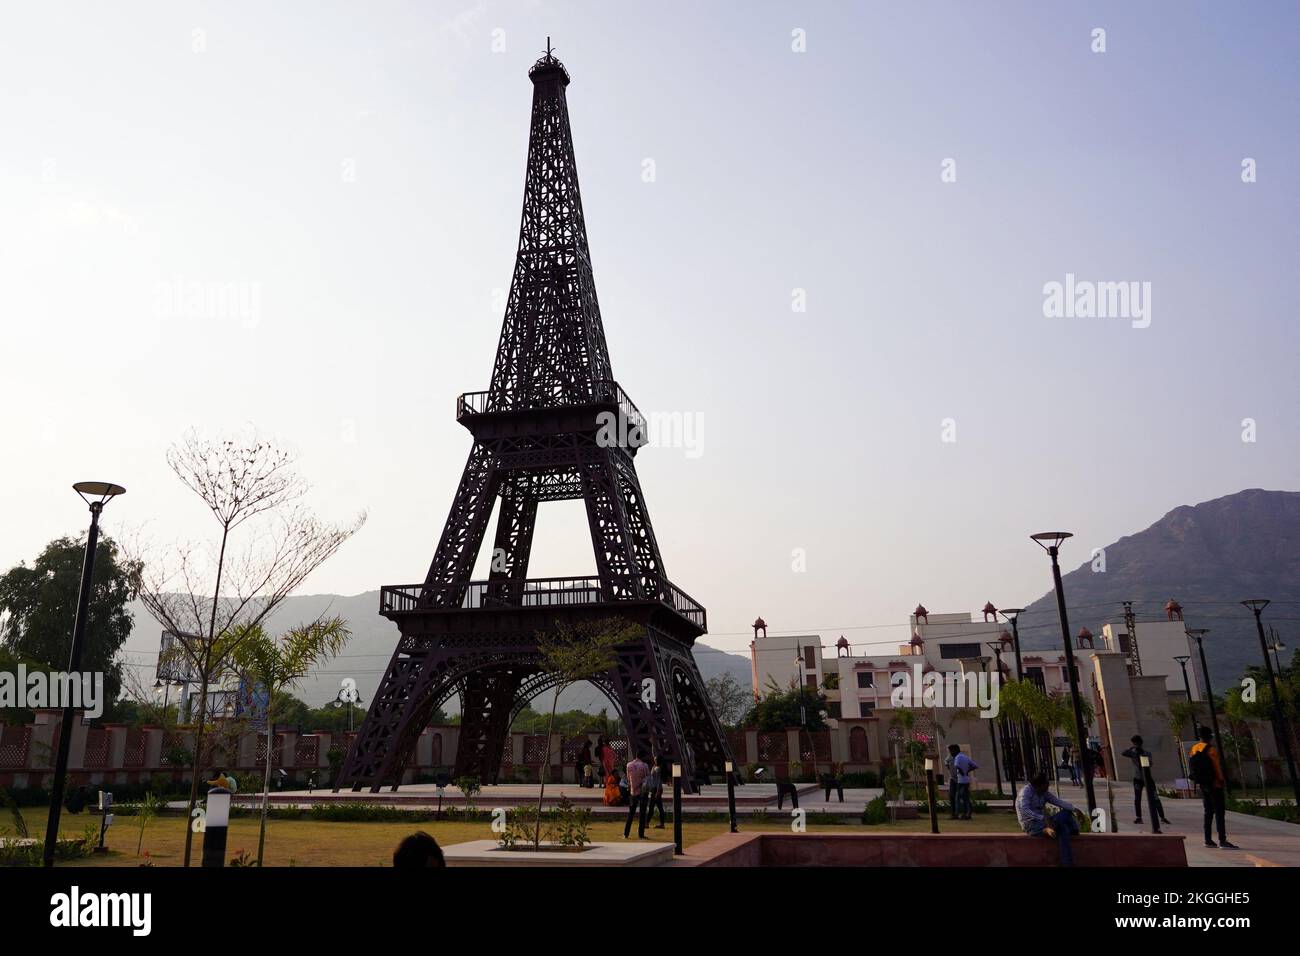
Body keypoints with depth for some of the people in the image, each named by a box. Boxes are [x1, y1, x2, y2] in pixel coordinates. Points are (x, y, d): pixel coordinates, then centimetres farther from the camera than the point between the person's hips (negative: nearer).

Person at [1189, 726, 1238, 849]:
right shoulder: (1210, 749, -15)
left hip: (1202, 785, 7)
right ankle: (1222, 841, -8)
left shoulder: (1194, 749, 7)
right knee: (1219, 812, -5)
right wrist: (1222, 780, -3)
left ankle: (1208, 840, 14)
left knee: (1208, 811, 14)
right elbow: (1217, 767, -14)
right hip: (1214, 784, -7)